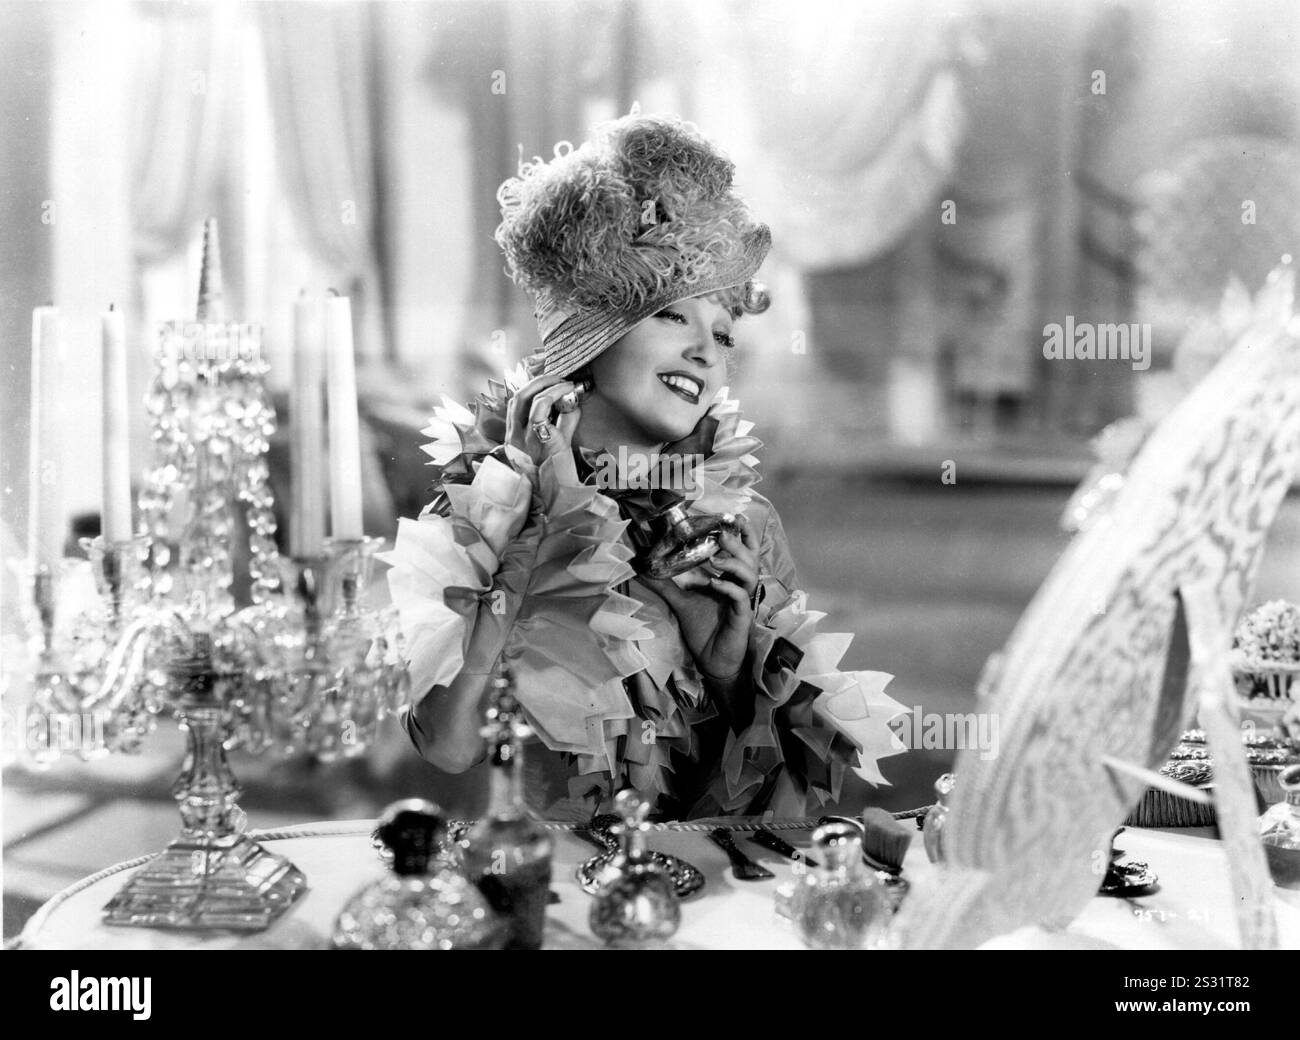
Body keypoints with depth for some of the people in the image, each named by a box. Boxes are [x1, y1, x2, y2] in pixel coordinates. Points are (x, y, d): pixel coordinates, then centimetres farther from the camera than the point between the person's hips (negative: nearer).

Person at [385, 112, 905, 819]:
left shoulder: (742, 523, 1)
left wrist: (733, 663, -11)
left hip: (702, 821, 2)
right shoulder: (483, 504, -3)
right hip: (534, 828, -1)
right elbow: (447, 751, -12)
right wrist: (517, 573, -15)